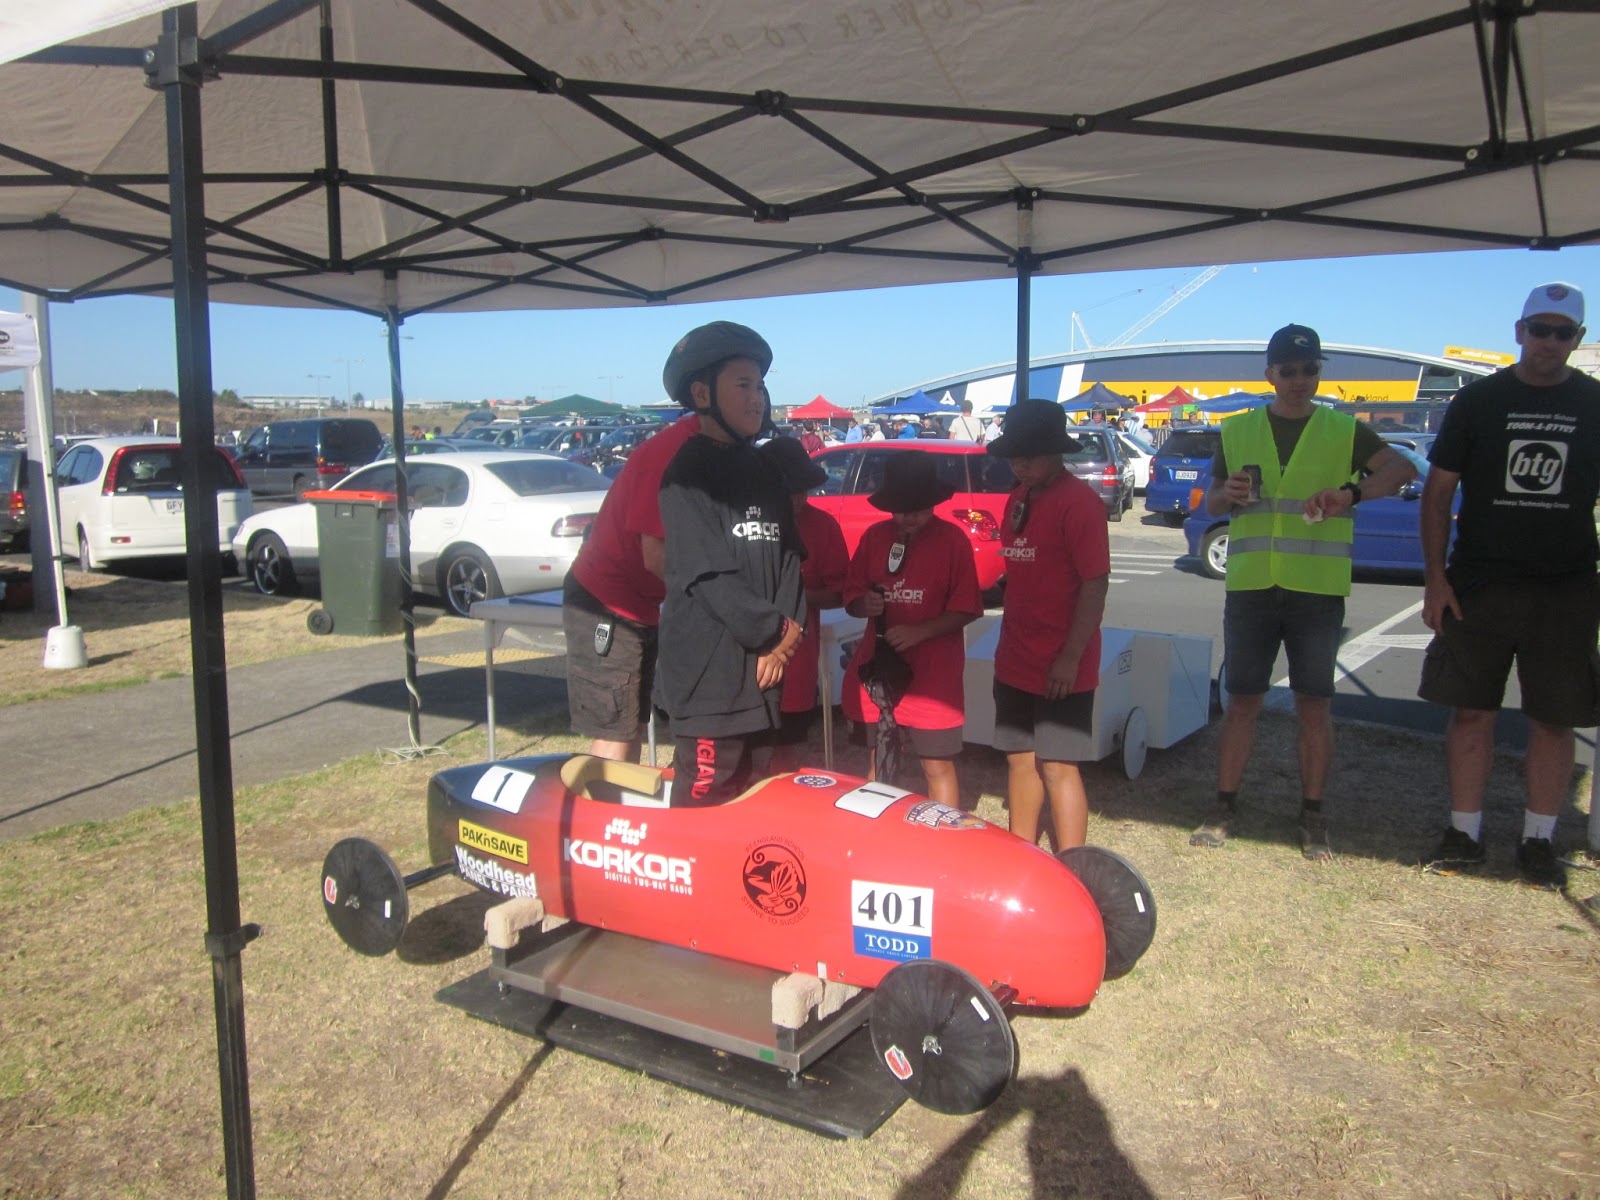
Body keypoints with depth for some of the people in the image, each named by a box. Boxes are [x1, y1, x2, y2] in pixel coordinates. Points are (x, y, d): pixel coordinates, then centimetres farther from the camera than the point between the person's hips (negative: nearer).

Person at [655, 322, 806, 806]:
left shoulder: (764, 470, 15)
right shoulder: (688, 471, -8)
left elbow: (788, 557, 9)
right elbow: (708, 574, -16)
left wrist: (785, 634, -5)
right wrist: (776, 631, -10)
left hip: (760, 661, 8)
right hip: (708, 666, -8)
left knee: (742, 790, 16)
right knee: (703, 798, -4)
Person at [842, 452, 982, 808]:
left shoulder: (953, 539, -7)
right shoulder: (874, 536, 4)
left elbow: (966, 609, -8)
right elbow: (851, 597, 10)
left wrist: (919, 631, -20)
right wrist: (866, 605, -13)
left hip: (933, 672, -4)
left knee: (937, 767, 2)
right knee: (878, 762, 15)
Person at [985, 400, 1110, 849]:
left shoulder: (1079, 502, -14)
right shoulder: (1018, 498, 11)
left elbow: (1095, 584, -17)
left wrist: (1071, 657, -20)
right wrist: (1008, 646, 16)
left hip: (1060, 667, -8)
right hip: (1016, 660, 8)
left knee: (1057, 766, -4)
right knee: (1020, 759, 14)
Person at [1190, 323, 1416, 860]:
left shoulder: (1344, 430, 5)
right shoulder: (1238, 431, 10)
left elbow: (1402, 468, -10)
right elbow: (1210, 501, 14)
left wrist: (1351, 493, -28)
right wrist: (1227, 494, -10)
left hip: (1317, 590, -1)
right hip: (1250, 587, 1)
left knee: (1314, 705, 4)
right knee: (1242, 700, 5)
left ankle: (1312, 817, 16)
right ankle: (1224, 807, 15)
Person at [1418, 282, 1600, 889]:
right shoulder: (1478, 400, 3)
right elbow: (1438, 490, 3)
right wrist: (1434, 576, -4)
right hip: (1478, 586, 0)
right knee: (1471, 712, 5)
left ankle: (1539, 841, 20)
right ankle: (1464, 833, 18)